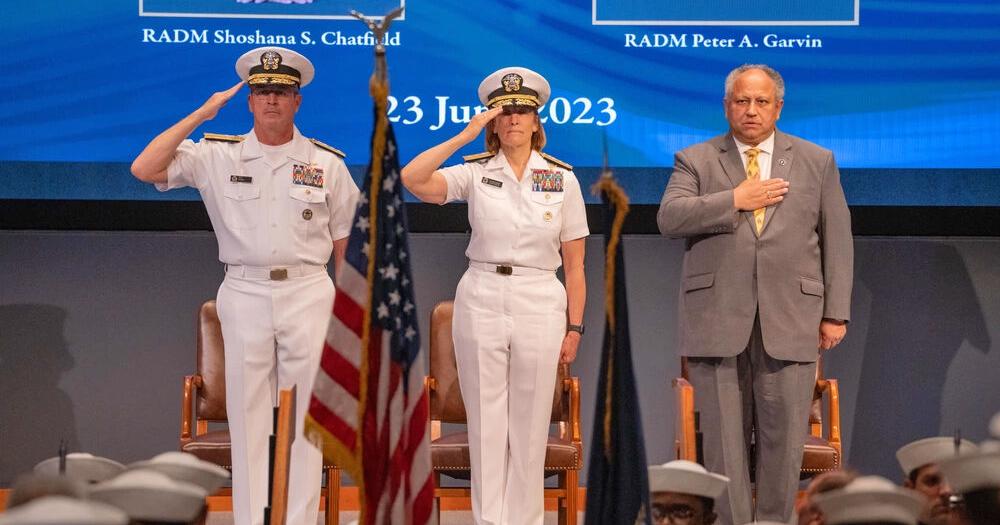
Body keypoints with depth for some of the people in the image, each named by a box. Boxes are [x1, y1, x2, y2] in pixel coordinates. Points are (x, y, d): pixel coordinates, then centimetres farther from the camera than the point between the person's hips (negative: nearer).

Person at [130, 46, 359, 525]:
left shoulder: (326, 163, 5)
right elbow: (144, 169, -8)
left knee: (303, 416, 2)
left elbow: (345, 240, 9)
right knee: (248, 415, 4)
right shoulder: (217, 156, 3)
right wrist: (200, 115, -7)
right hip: (244, 295, 0)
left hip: (308, 294, 0)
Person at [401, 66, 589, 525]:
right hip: (480, 303, 0)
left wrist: (574, 327, 1)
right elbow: (413, 180, -16)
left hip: (539, 306, 0)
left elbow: (574, 264, 4)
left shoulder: (562, 179, 3)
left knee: (529, 427, 6)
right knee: (485, 424, 6)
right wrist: (465, 136, -14)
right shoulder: (475, 173, 2)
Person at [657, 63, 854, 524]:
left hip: (790, 320, 1)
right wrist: (735, 200, -11)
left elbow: (837, 241, 10)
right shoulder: (694, 161, 10)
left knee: (784, 435, 0)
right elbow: (669, 218, -6)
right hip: (717, 319, 0)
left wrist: (836, 313, 3)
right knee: (724, 438, 1)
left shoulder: (817, 162, 13)